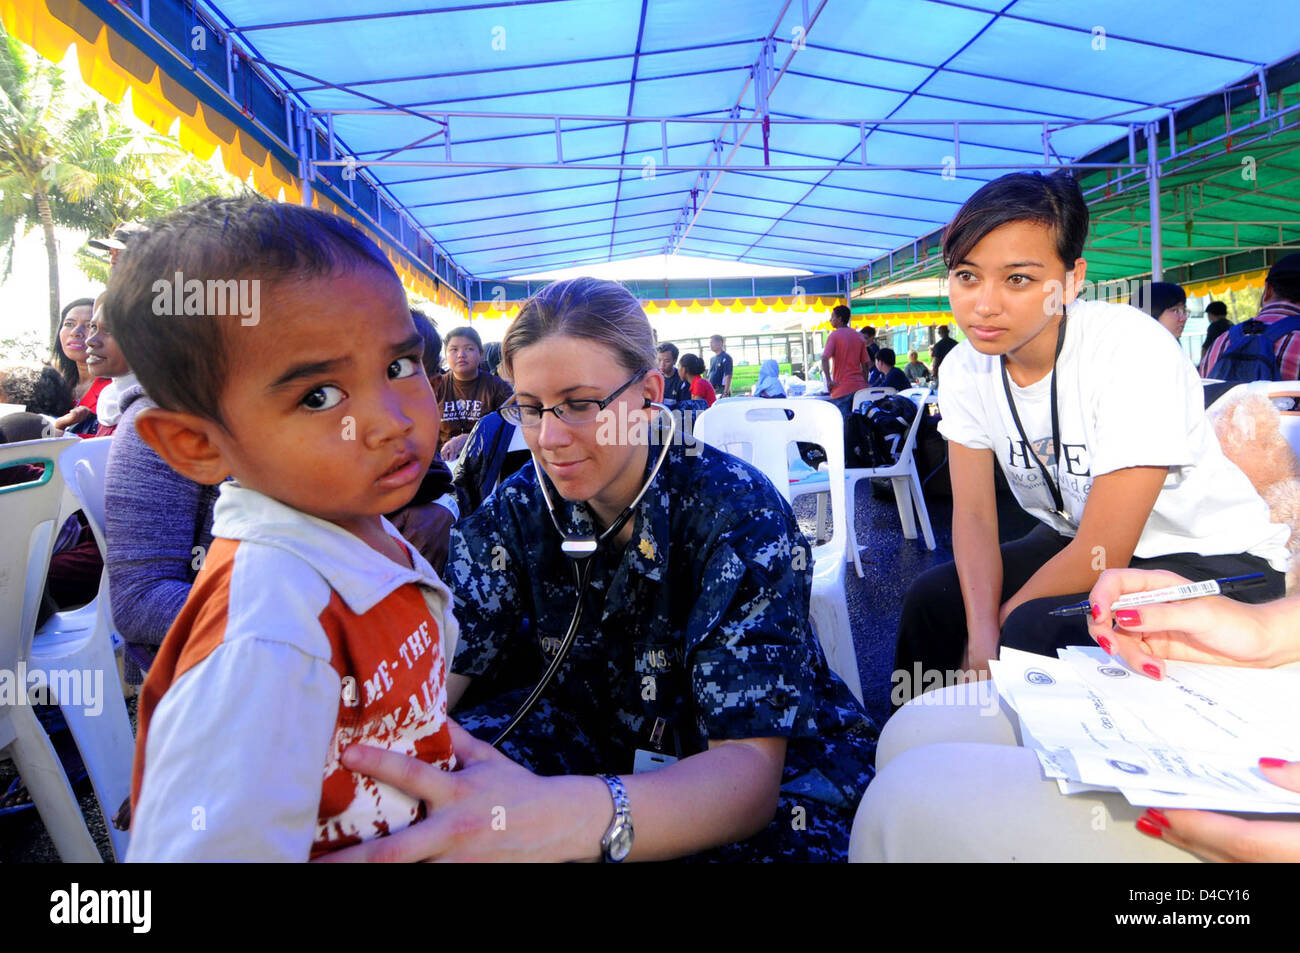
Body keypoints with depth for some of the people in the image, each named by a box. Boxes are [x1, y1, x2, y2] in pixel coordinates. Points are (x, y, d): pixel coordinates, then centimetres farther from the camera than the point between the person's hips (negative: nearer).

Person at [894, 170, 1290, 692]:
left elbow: (1103, 555, -26)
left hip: (1210, 557, -6)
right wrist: (981, 635, -22)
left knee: (1034, 631, -29)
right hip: (1079, 540, 6)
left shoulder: (1132, 351, -27)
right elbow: (974, 514, -7)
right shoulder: (965, 366, -8)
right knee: (933, 596, -8)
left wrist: (999, 626, -18)